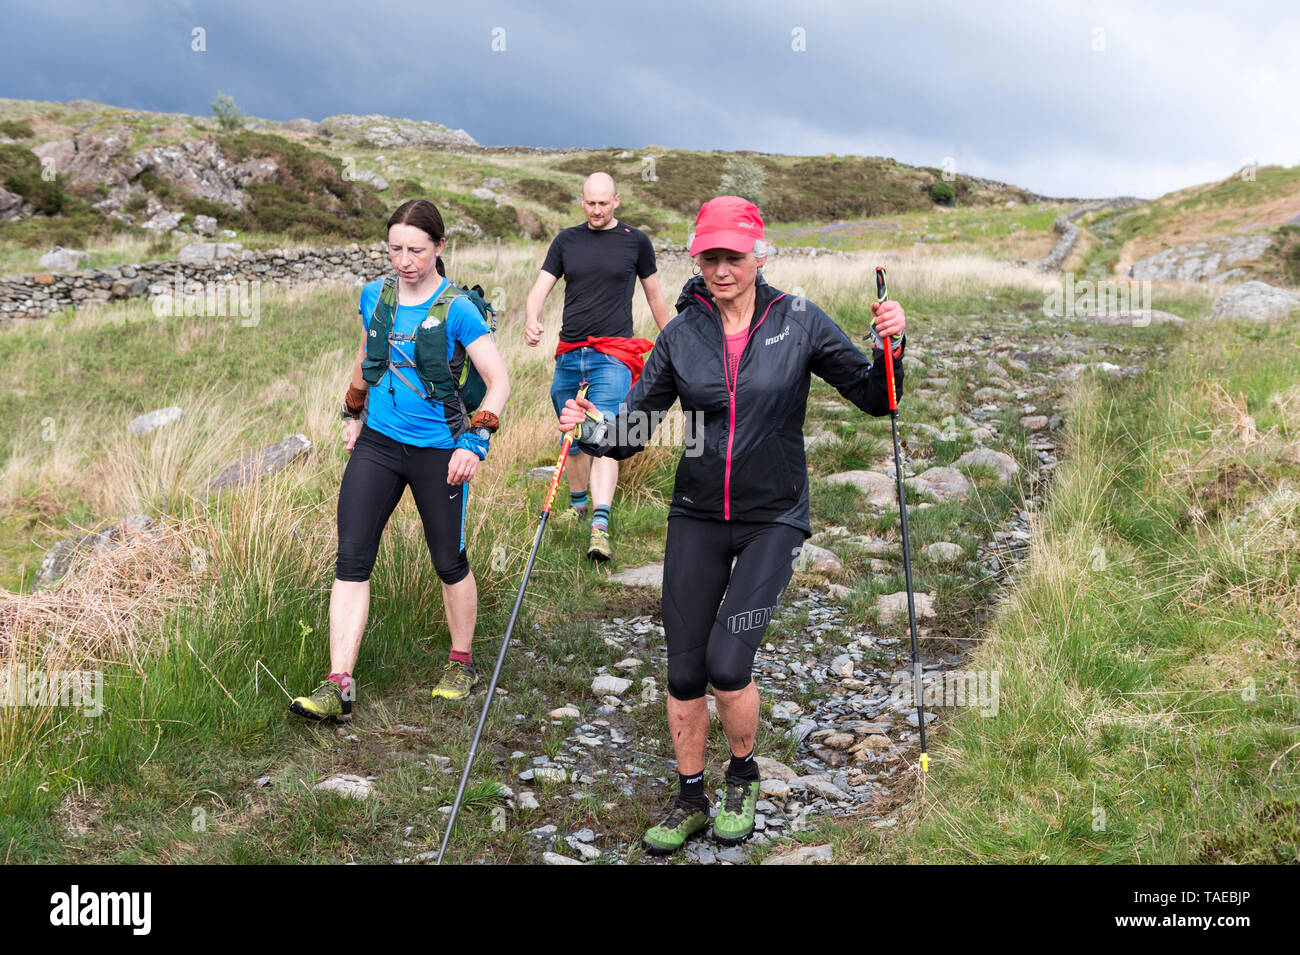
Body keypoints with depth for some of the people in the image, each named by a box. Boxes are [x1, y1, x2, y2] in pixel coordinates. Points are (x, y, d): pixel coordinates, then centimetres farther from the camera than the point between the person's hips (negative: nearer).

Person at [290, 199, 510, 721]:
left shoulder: (456, 308, -12)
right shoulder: (374, 296, 4)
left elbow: (498, 379, -14)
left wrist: (475, 440, -24)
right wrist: (353, 414, 24)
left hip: (436, 451, -4)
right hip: (377, 443, 4)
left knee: (449, 561, 8)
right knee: (352, 559, -6)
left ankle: (461, 663, 31)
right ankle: (338, 685, -6)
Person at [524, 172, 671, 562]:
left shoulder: (635, 241, 4)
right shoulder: (567, 240, 10)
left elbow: (654, 296, 14)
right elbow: (540, 289, 6)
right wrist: (531, 322, -16)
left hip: (613, 355, -4)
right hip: (569, 353, 4)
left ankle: (600, 527, -23)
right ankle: (578, 503, 34)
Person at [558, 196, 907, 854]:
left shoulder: (799, 323, -5)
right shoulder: (681, 335, 0)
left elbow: (873, 398, -1)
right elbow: (633, 429, 0)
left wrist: (890, 347, -19)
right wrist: (590, 429, -19)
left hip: (773, 519, -2)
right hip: (697, 517, 3)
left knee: (727, 663, -14)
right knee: (683, 672, 5)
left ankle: (743, 777, 17)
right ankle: (690, 800, 27)